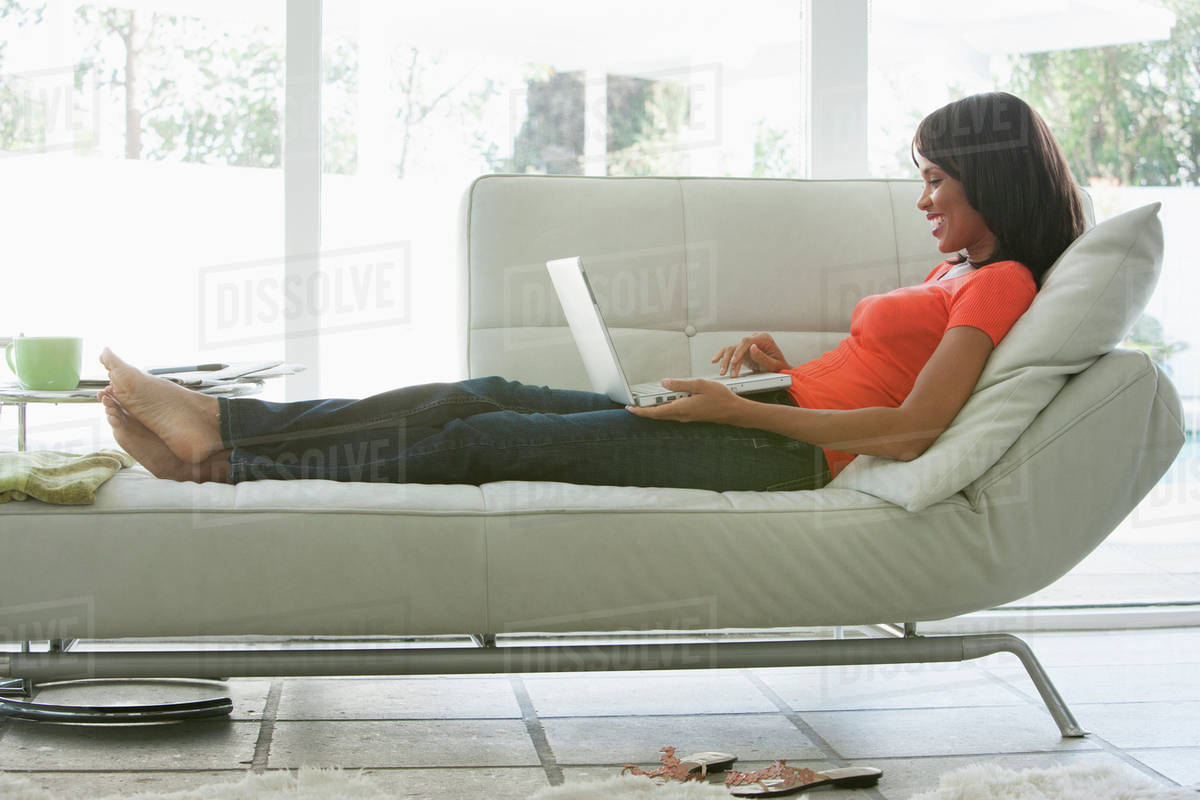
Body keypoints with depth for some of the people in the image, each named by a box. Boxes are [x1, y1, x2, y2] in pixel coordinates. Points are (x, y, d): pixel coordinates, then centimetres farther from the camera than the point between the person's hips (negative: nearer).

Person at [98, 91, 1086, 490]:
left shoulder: (1001, 283, -6)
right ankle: (219, 423, -3)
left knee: (483, 438, -11)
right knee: (486, 398, -2)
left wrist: (741, 409, -16)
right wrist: (784, 367, 5)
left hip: (778, 453, -8)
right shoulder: (956, 272, 22)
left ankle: (225, 465, -5)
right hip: (767, 423, 8)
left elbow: (913, 430, -19)